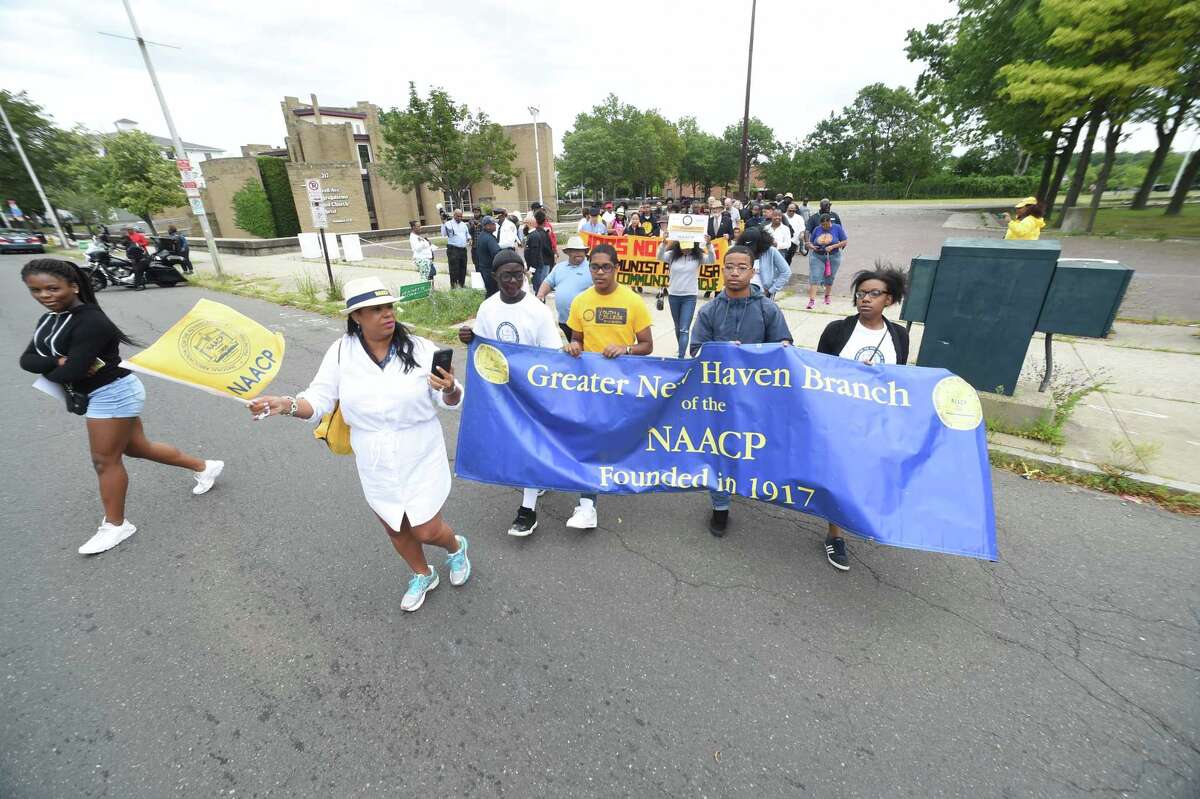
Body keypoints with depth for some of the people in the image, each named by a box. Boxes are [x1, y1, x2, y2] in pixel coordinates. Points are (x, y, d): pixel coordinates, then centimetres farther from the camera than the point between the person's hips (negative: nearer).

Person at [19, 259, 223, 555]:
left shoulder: (91, 322, -21)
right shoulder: (49, 320, 8)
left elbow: (70, 373, -24)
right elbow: (26, 359, 1)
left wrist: (45, 370, -2)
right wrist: (58, 362, -17)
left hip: (114, 394, -10)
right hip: (99, 395, 10)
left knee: (105, 461, 2)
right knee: (137, 448, 18)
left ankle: (115, 525, 18)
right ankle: (204, 467, 32)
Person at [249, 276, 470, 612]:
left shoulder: (420, 348, -15)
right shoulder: (341, 352, -9)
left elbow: (452, 401, -12)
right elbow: (319, 400, -5)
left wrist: (449, 389, -35)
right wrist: (288, 404, -25)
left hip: (421, 461, -3)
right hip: (375, 468, 3)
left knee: (427, 531, 7)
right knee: (395, 530, 21)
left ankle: (456, 547, 45)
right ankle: (422, 575, 51)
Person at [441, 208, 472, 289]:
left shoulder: (464, 224, 17)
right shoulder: (448, 223, -1)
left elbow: (467, 234, 24)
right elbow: (444, 234, -11)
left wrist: (469, 239, 3)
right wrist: (444, 224, -20)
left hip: (463, 249, 6)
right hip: (453, 249, -6)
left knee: (463, 267, 10)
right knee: (454, 267, -9)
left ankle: (462, 283, 22)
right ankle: (453, 284, -2)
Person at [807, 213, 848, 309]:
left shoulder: (837, 228, -4)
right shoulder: (817, 229, 0)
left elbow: (844, 242, -3)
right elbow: (810, 242, 8)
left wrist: (833, 247, -18)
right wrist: (812, 247, -15)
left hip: (833, 257, 0)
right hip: (817, 257, 0)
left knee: (829, 278, 11)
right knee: (814, 277, -13)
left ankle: (827, 296, 32)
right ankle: (812, 300, -17)